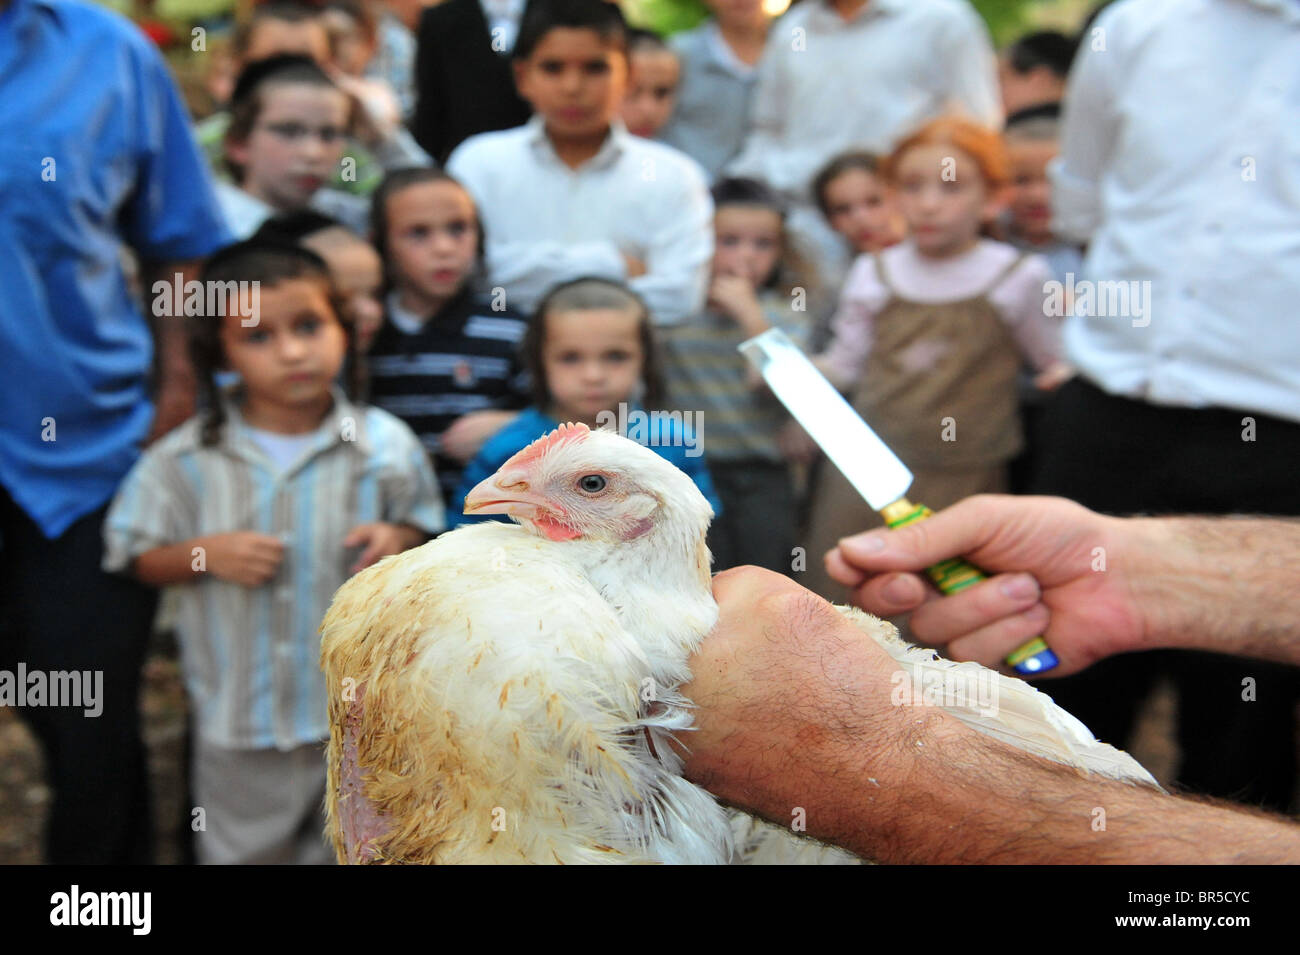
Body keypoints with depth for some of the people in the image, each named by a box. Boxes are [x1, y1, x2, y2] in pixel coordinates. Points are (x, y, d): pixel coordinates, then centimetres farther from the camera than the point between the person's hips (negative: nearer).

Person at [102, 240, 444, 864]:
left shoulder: (385, 445, -8)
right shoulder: (187, 460, -10)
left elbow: (426, 527, 5)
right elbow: (137, 558, -1)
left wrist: (398, 540, -17)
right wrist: (206, 554, -19)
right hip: (238, 717, 0)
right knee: (244, 848, 17)